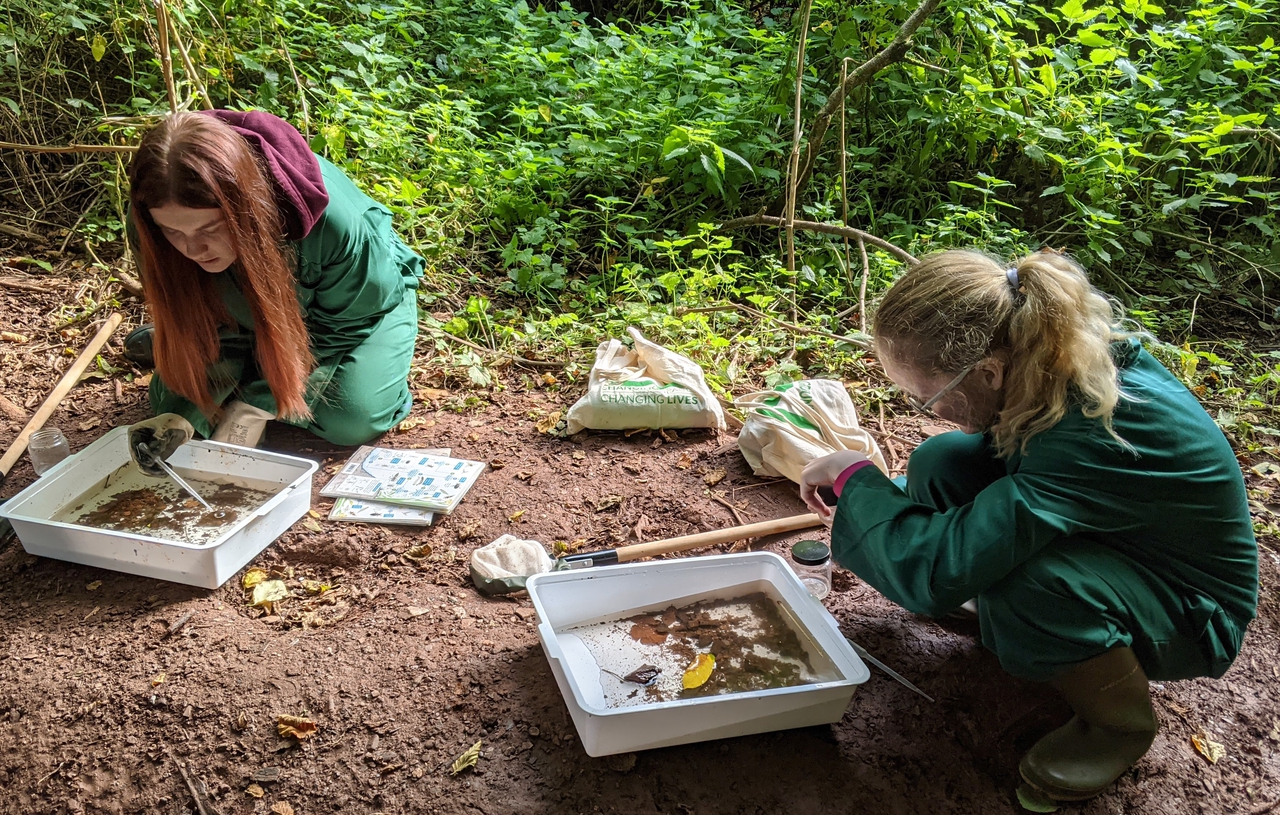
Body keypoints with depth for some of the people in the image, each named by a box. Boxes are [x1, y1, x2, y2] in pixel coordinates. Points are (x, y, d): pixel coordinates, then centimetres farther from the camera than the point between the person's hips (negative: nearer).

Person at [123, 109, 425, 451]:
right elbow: (205, 328, -16)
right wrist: (180, 415, -32)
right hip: (243, 315, 3)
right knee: (172, 399, -9)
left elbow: (339, 325, -24)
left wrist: (255, 407, -28)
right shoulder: (153, 223, -30)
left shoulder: (332, 221, -43)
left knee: (351, 419, -24)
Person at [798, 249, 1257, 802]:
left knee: (1020, 582, -36)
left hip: (1192, 612, -6)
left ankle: (1122, 723, -6)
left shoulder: (1098, 434, -40)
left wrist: (854, 477, -28)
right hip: (1106, 543, 7)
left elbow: (934, 572, -46)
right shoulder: (1055, 359, -18)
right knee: (938, 465, -12)